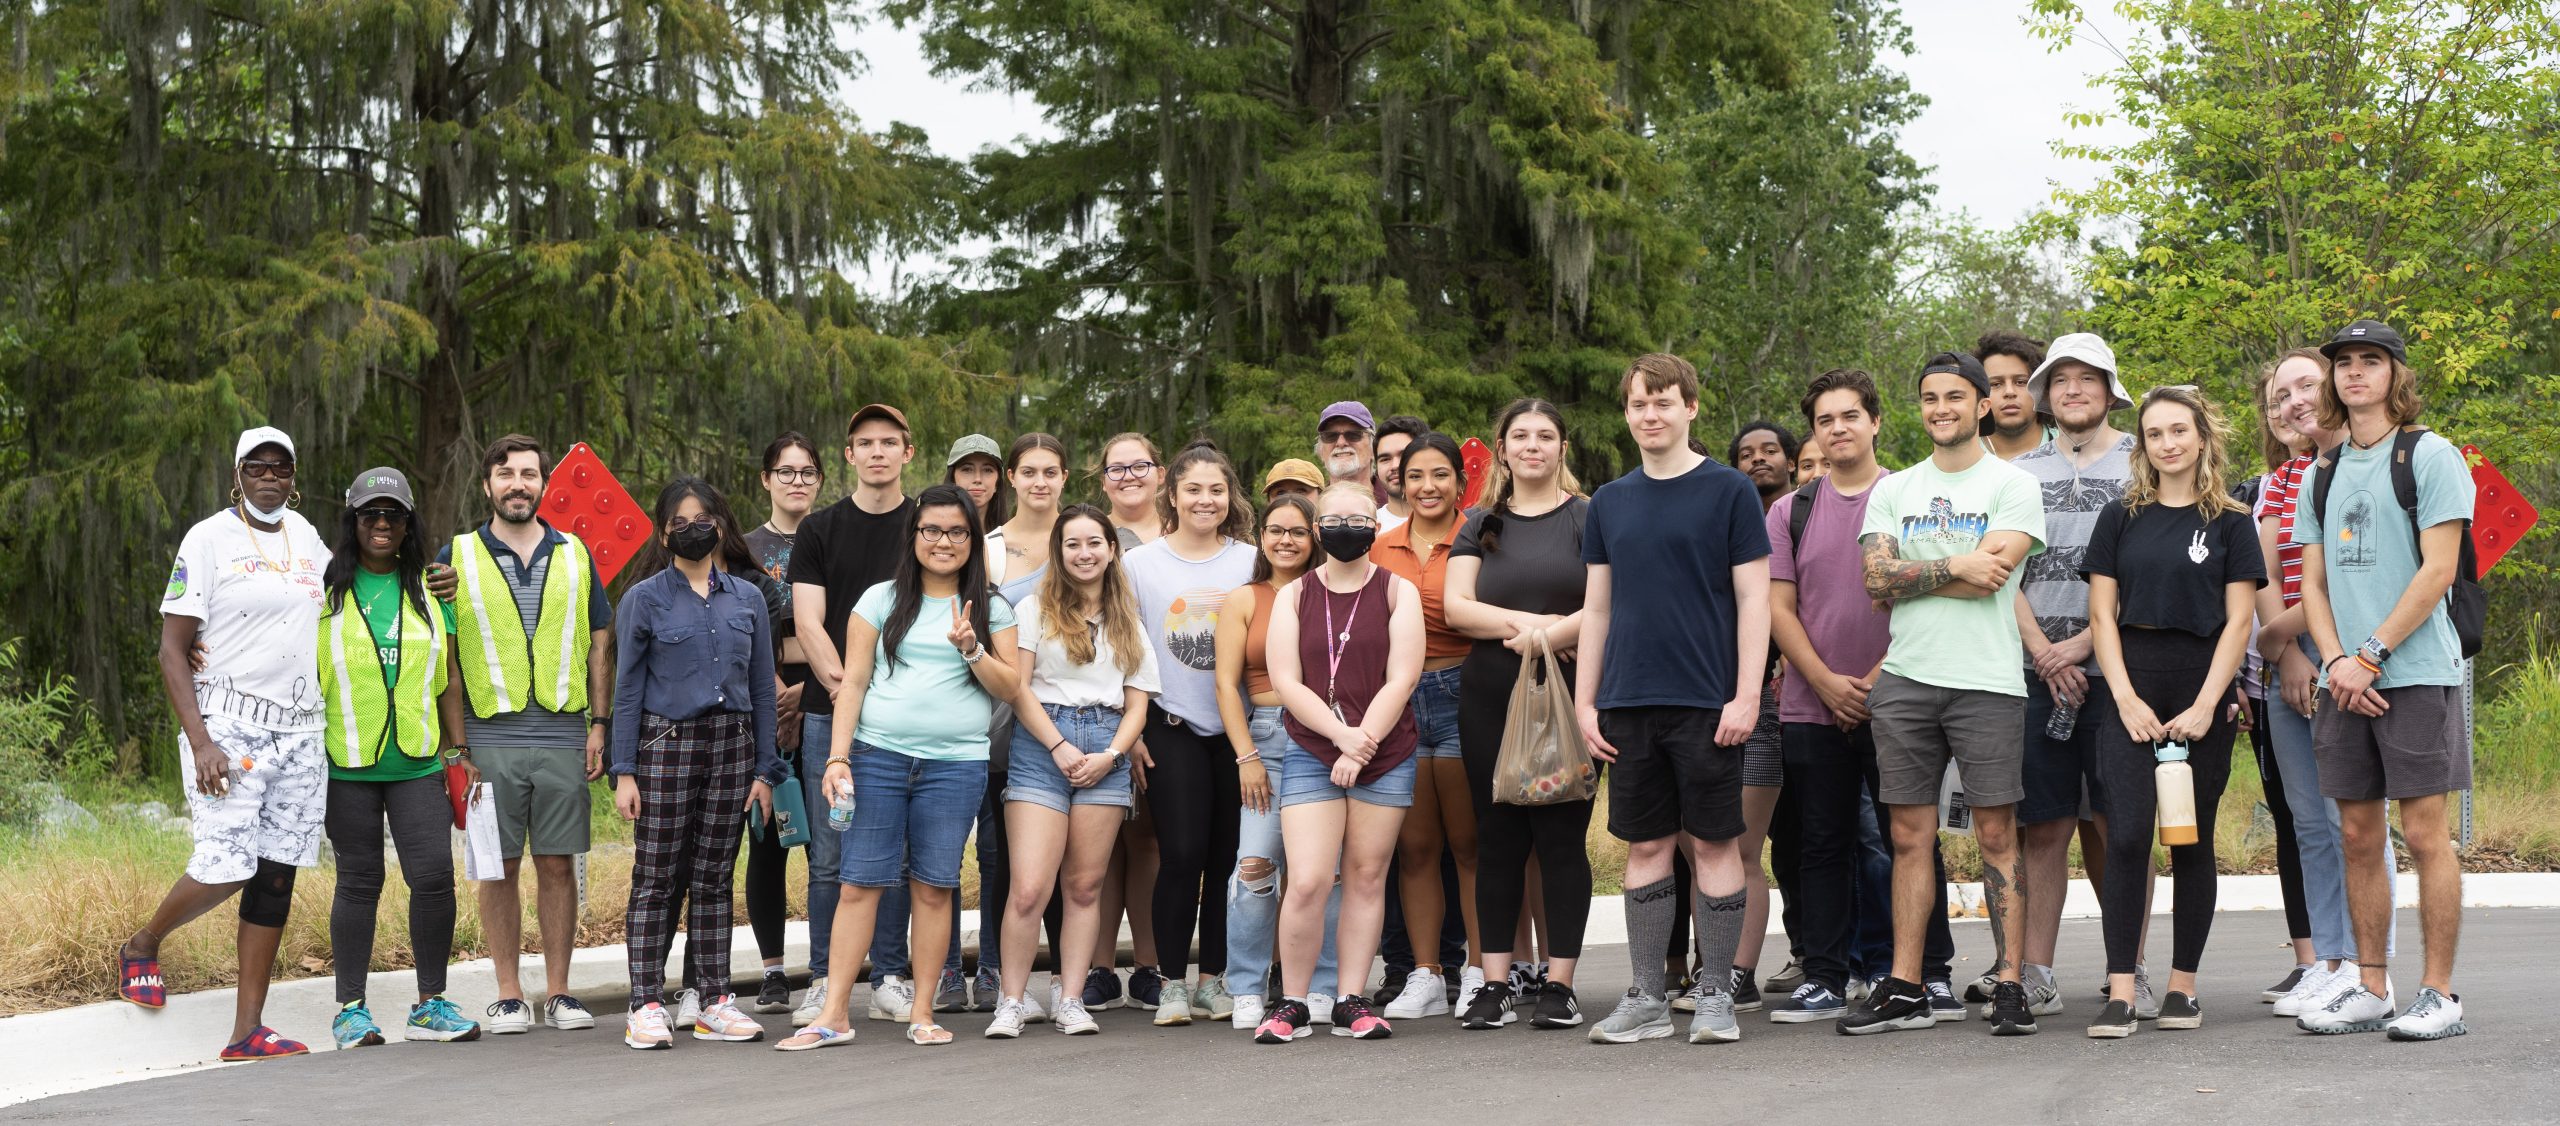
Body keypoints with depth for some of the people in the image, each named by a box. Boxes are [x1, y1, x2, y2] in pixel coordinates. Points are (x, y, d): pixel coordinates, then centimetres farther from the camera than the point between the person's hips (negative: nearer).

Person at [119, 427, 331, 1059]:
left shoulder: (303, 534, 13)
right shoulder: (210, 539, -4)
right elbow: (172, 650, -7)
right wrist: (201, 743, -17)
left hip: (301, 732, 6)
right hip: (229, 726, -6)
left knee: (277, 874, 2)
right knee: (226, 869, -14)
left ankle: (247, 1031, 6)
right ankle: (142, 947, 18)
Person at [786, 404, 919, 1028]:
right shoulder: (820, 529, 7)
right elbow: (808, 623, 0)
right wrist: (846, 689, -14)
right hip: (829, 714, 0)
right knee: (829, 858, 1)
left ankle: (890, 979, 10)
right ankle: (824, 982, 8)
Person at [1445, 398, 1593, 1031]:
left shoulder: (1588, 517, 5)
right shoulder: (1481, 526, 14)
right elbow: (1456, 606, 2)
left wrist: (1549, 634, -17)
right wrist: (1526, 622, -11)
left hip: (1568, 697, -3)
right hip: (1490, 701, 3)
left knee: (1561, 836, -2)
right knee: (1498, 839, 4)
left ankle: (1559, 984, 2)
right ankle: (1497, 981, 8)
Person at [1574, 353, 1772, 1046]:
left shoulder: (1728, 491, 0)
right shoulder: (1609, 503, 12)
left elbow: (1753, 600, -3)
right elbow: (1597, 608, 15)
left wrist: (1746, 696, -11)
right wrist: (1584, 702, 8)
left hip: (1706, 701, -4)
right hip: (1628, 703, 4)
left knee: (1713, 842, 1)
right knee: (1646, 845, 7)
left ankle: (1716, 995, 9)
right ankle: (1647, 1000, 13)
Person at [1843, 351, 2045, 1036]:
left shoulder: (2012, 485, 3)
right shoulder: (1892, 491, 15)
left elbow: (1990, 574, -12)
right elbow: (1877, 579, 1)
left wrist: (1912, 576, -3)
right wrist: (1953, 567, -9)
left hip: (1987, 682, -4)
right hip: (1904, 678, 4)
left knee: (1997, 836, -2)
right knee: (1909, 837, 5)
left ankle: (2010, 985, 3)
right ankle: (1904, 989, 9)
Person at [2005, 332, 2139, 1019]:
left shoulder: (2140, 466, 5)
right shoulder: (2020, 472, 14)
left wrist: (2080, 645, -11)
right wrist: (2042, 652, -5)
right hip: (2037, 671, 2)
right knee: (2042, 826, 2)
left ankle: (2130, 973, 5)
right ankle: (2034, 975, 6)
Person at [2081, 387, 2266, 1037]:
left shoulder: (2230, 523, 5)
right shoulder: (2121, 519, 9)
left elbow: (2238, 622, 0)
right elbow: (2102, 616, 5)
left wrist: (2205, 704, -9)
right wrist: (2126, 698, -6)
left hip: (2203, 695, 0)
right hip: (2132, 694, 0)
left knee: (2192, 843, 5)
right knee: (2127, 837, -11)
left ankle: (2183, 987, 14)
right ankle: (2120, 994, -13)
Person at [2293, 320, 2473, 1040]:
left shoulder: (2428, 455, -2)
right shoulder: (2320, 475, 15)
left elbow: (2439, 569, -9)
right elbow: (2312, 582, 13)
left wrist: (2368, 657, -13)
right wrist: (2335, 661, -4)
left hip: (2416, 674, -5)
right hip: (2346, 680, 6)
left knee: (2424, 831, -5)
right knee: (2360, 835, 7)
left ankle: (2439, 993, 0)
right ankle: (2372, 989, 14)